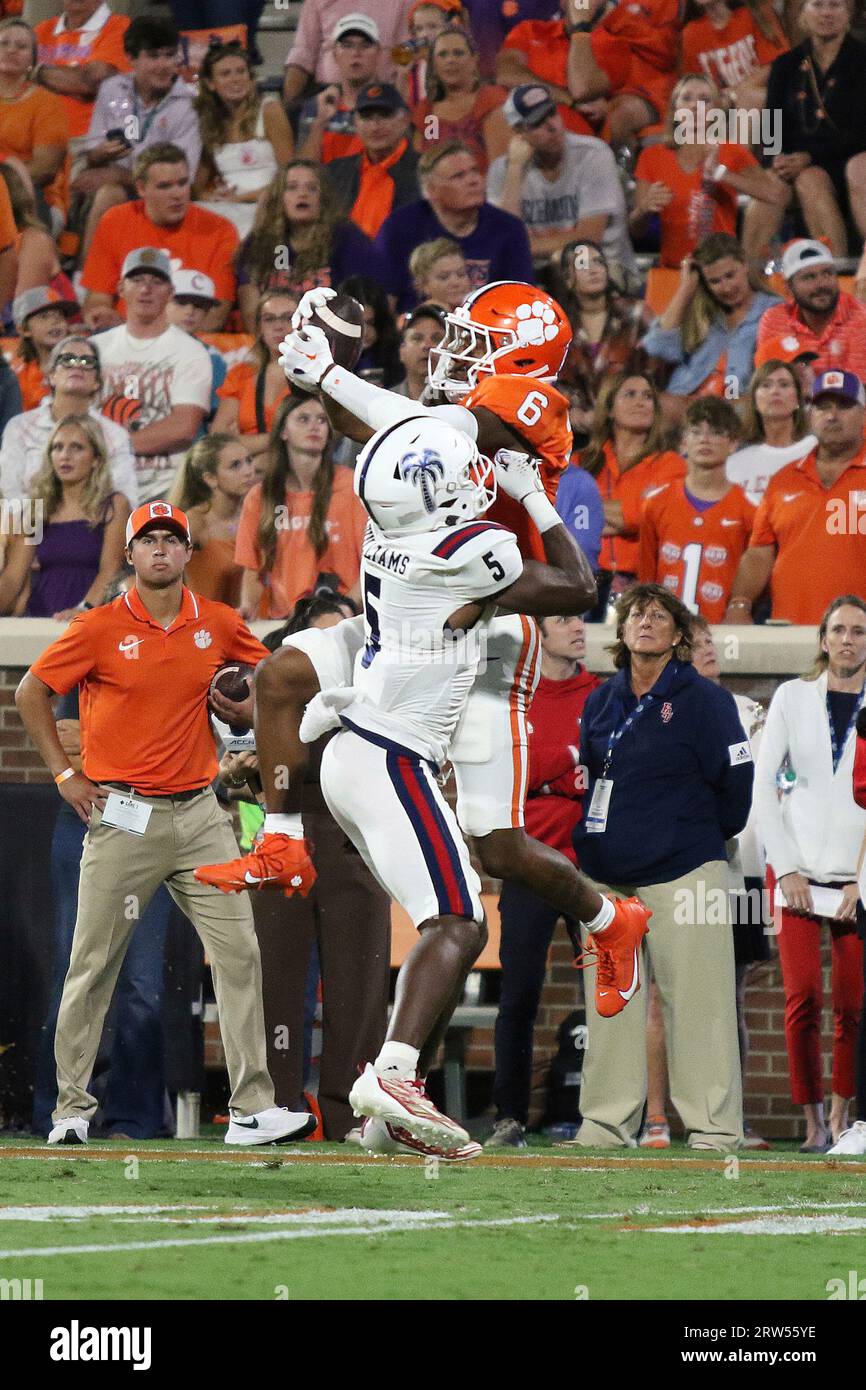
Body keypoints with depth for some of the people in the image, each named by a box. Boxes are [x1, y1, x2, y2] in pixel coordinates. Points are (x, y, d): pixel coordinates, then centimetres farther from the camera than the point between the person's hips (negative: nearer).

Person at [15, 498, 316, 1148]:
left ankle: (252, 1108, -5)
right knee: (94, 966, 1)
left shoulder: (218, 625, 6)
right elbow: (30, 693, 4)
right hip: (123, 819, -3)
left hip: (199, 814, 3)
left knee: (240, 953, -5)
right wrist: (64, 774, -1)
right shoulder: (102, 628, -4)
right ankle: (71, 1107, 11)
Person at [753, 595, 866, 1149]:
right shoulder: (793, 698, 5)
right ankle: (813, 1120, -4)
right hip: (799, 871, 0)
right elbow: (764, 786, 5)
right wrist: (786, 867, -3)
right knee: (803, 999, -10)